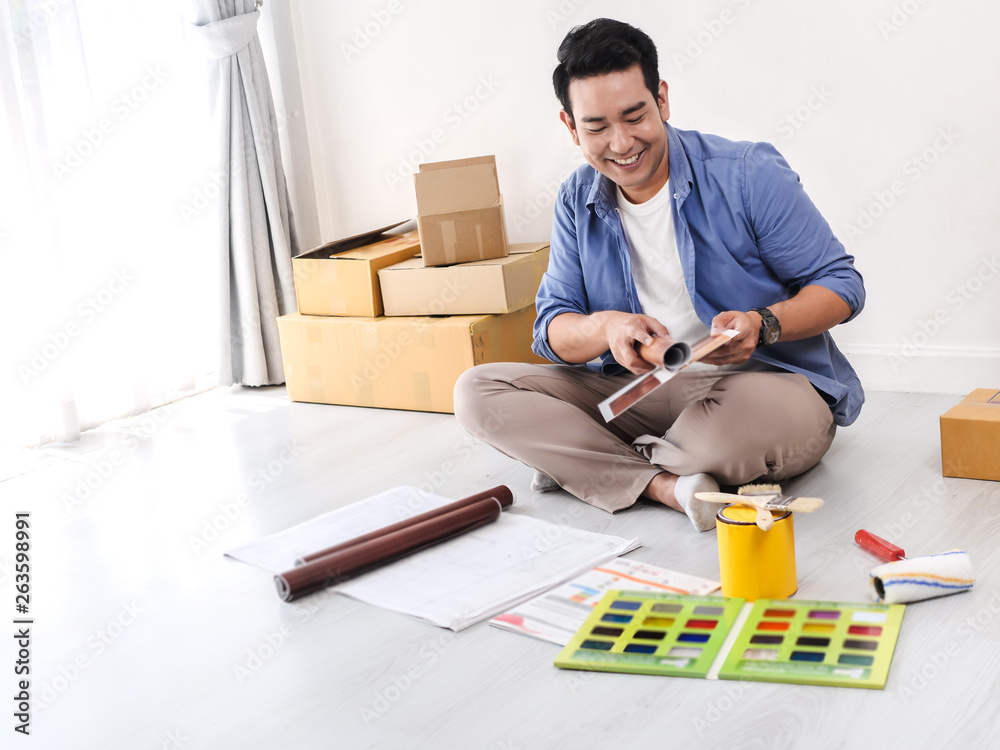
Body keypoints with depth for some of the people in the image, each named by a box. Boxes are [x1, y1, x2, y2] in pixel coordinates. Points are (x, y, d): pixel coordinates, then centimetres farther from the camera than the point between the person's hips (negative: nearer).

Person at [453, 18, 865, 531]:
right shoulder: (578, 201, 5)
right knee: (476, 392, -12)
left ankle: (584, 463, -12)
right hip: (639, 389, 4)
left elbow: (842, 284, -6)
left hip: (766, 379, -4)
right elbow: (552, 329, 1)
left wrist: (762, 325, -26)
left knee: (750, 418, -43)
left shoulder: (749, 175, -10)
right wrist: (606, 328, -23)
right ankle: (665, 485, -23)